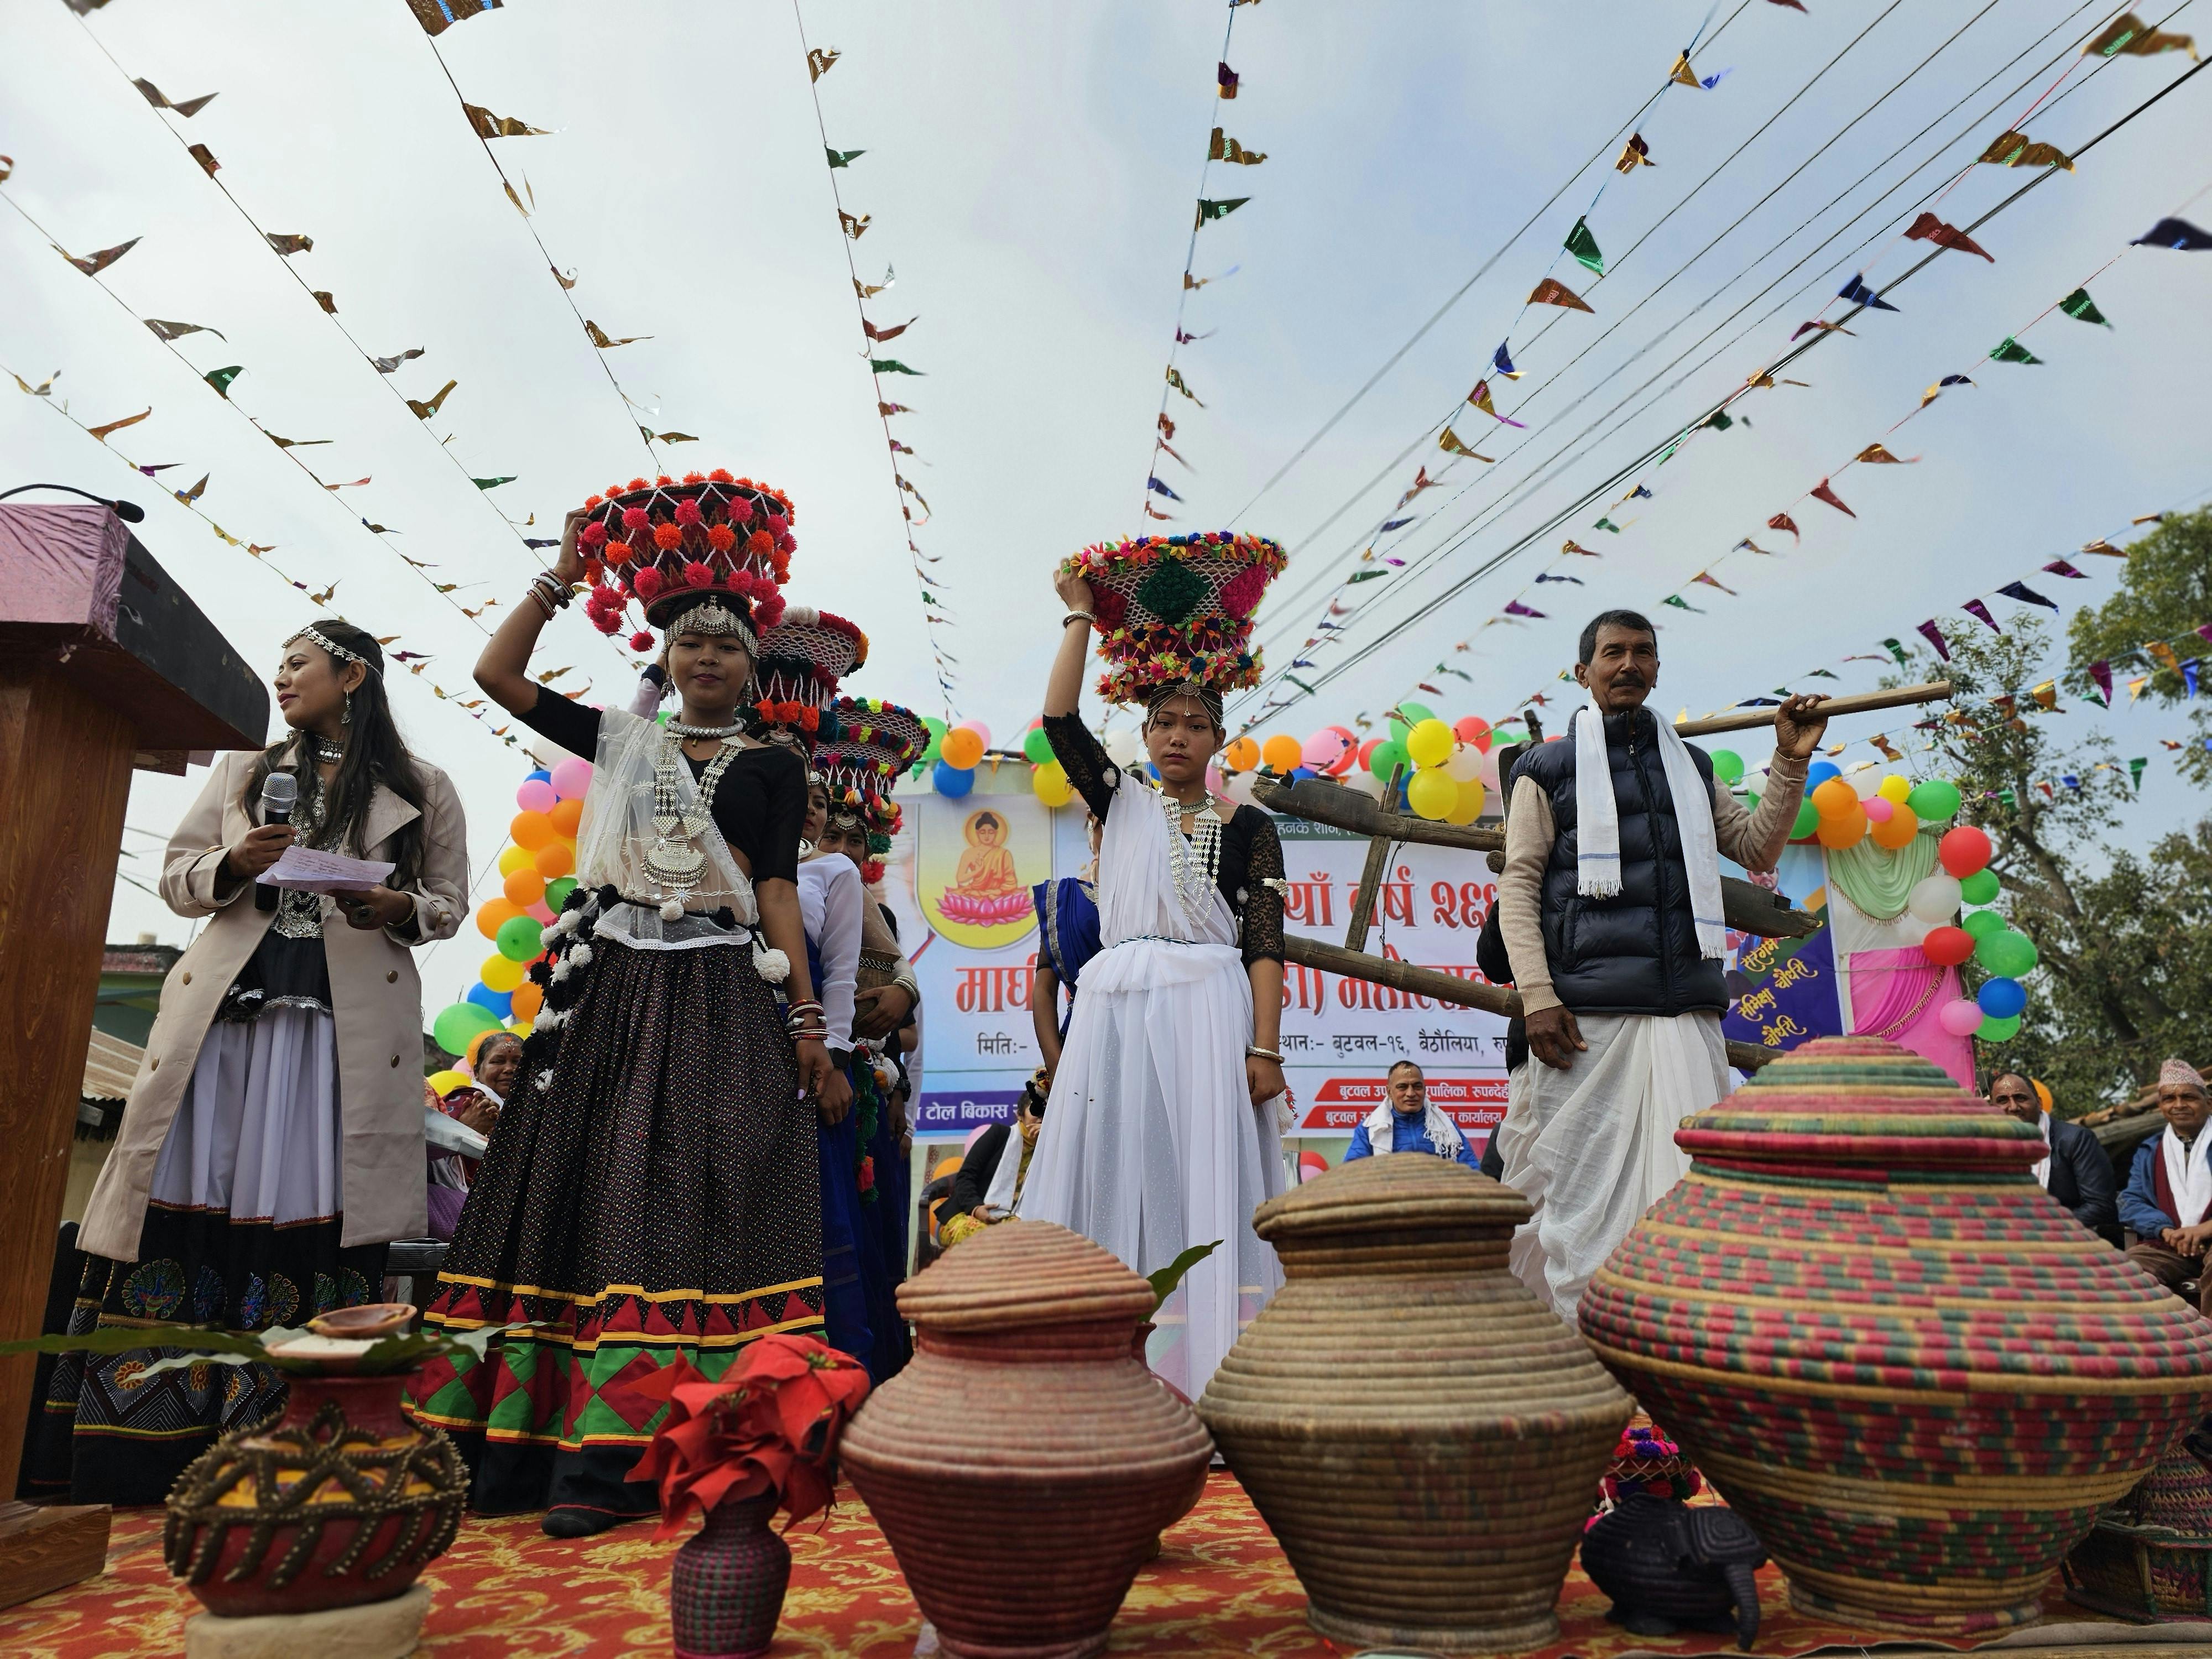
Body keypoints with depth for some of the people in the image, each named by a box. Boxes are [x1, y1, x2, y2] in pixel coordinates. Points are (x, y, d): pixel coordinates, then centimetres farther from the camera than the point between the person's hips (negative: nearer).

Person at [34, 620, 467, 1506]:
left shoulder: (422, 790, 10)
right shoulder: (243, 771, 19)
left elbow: (449, 901, 11)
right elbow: (176, 876, 17)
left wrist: (400, 909, -10)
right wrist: (231, 866, -4)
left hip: (347, 1023, -3)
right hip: (227, 1006, 3)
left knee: (315, 1220, -5)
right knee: (189, 1211, -1)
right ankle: (154, 1446, 7)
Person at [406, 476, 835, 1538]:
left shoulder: (772, 764, 8)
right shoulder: (623, 743, 16)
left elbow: (777, 889, 2)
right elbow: (498, 673, 13)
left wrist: (808, 1022, -7)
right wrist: (563, 574, 12)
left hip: (717, 1000, -3)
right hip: (611, 991, 3)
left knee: (682, 1203, -9)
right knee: (577, 1194, 0)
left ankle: (614, 1462, -8)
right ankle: (513, 1449, 7)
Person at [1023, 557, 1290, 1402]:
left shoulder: (1248, 826, 8)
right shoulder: (1121, 801, 16)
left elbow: (1265, 945, 0)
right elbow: (1059, 717, 5)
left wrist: (1264, 1048, -11)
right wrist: (1081, 617, 11)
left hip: (1209, 1013, -3)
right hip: (1114, 1008, 3)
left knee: (1202, 1191, -7)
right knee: (1115, 1184, 0)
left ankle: (1206, 1389, -3)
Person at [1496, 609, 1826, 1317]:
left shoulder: (1690, 766, 24)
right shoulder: (1549, 767, 10)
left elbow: (1757, 848, 23)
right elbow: (1518, 885, 2)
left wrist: (1790, 761, 10)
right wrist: (1537, 996, -10)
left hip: (1688, 1011, 4)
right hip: (1589, 1013, -4)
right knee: (1586, 1186, -5)